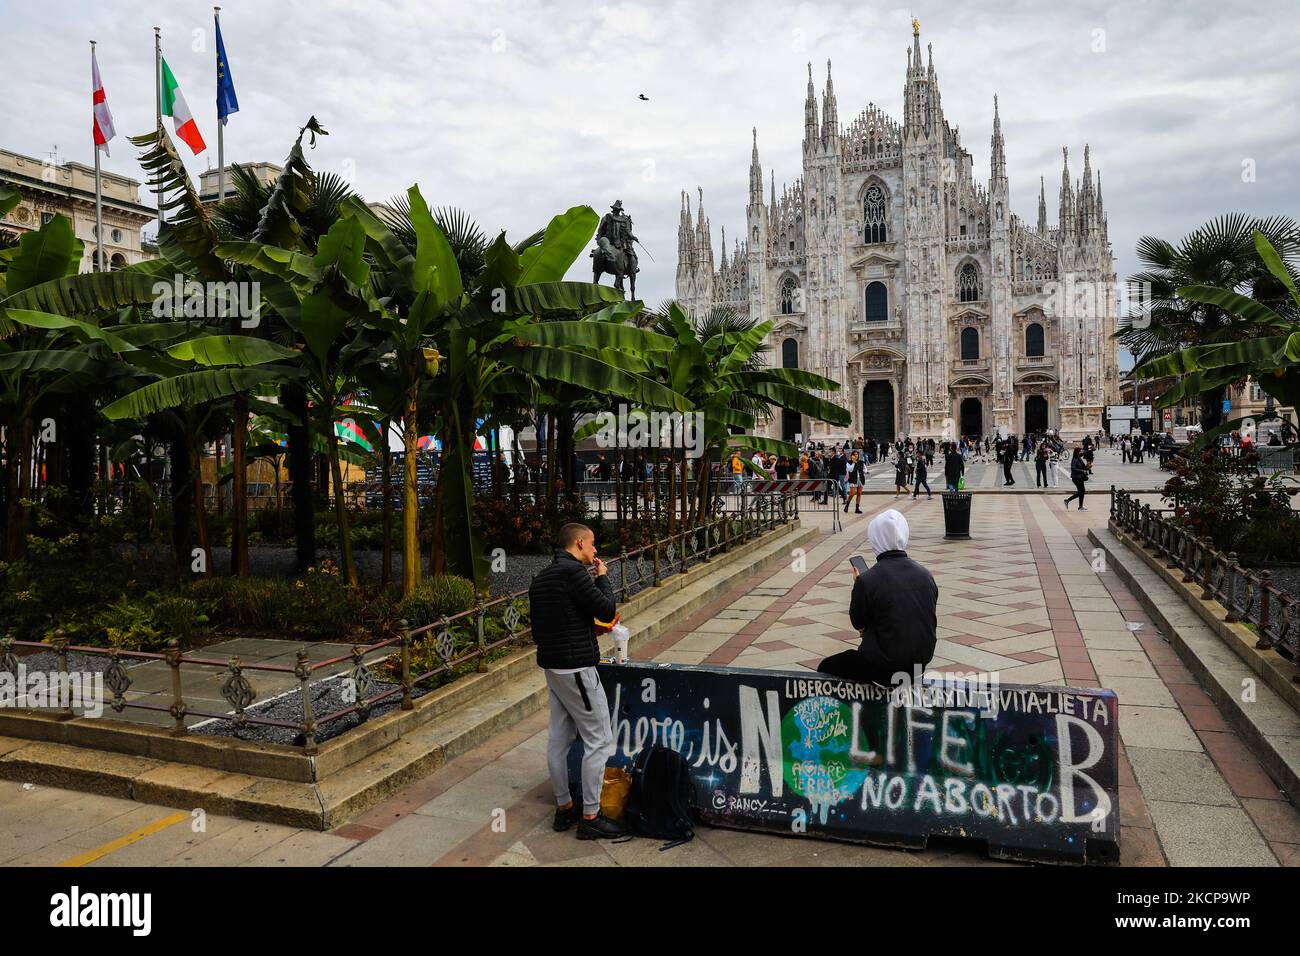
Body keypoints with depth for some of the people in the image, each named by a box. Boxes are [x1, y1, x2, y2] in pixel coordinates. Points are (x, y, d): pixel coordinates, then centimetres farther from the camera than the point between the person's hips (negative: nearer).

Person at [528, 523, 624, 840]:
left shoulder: (541, 577, 12)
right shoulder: (573, 572, -17)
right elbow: (608, 611, -15)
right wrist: (602, 576, -1)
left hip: (551, 665, 10)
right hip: (576, 668, -9)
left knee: (559, 738, 14)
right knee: (599, 740, -1)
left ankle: (564, 808, 24)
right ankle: (590, 817, 4)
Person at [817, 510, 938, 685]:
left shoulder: (866, 580, -20)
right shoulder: (926, 576, -4)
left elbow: (858, 624, -4)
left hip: (885, 667, -6)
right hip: (921, 662, 6)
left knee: (825, 668, 15)